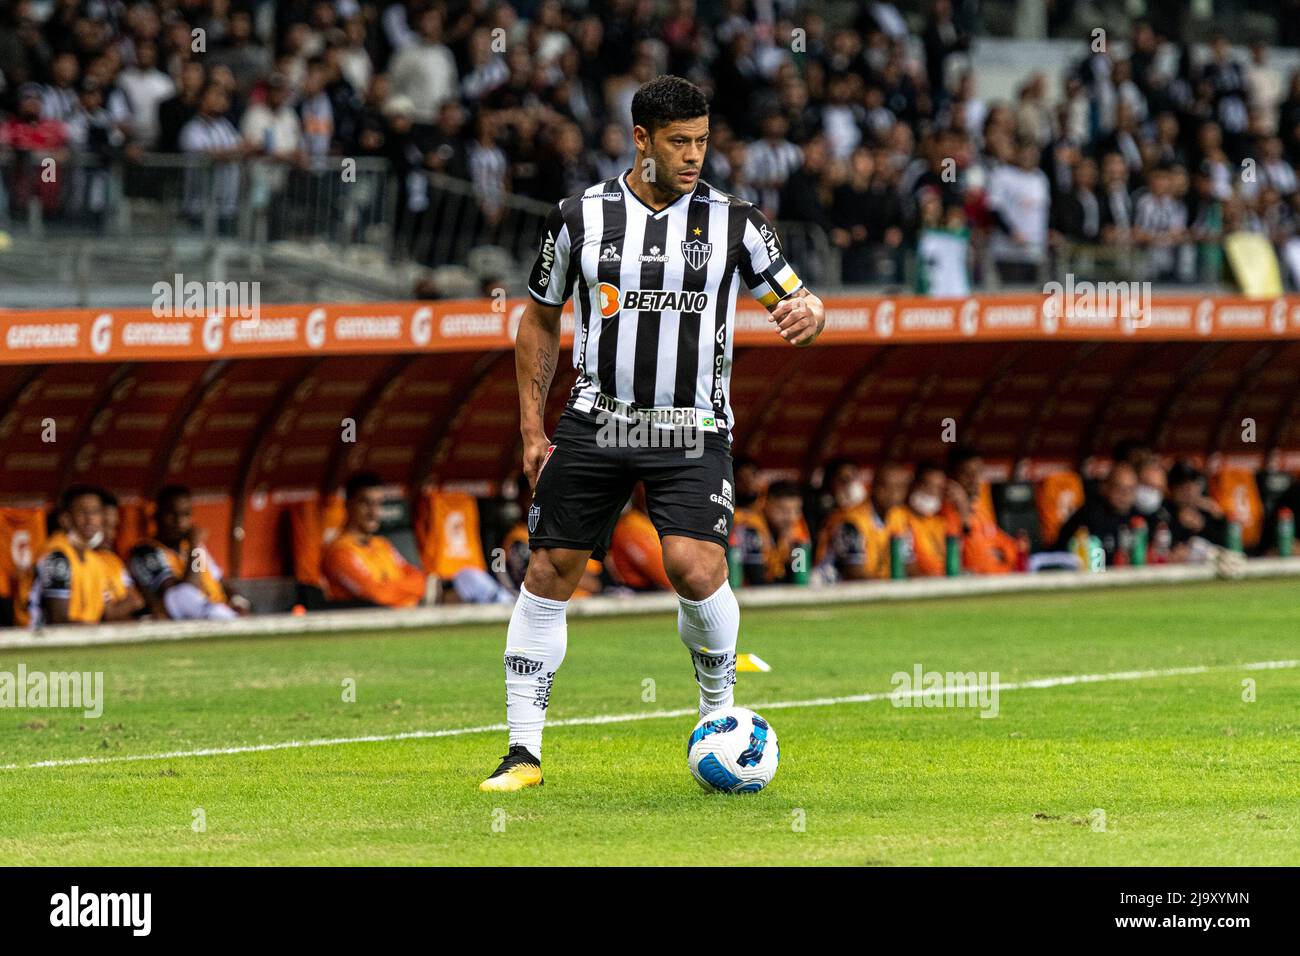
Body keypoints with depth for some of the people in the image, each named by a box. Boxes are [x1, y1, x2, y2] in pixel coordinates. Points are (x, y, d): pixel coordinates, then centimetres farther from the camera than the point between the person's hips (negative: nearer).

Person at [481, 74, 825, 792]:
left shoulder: (733, 222, 1)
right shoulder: (581, 217, 3)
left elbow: (800, 301, 5)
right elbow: (540, 319, 14)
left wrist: (806, 314, -21)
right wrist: (532, 426, 8)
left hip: (694, 432, -1)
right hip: (596, 423, 2)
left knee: (696, 569, -20)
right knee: (548, 573, -1)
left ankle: (720, 711, 6)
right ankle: (524, 752, 8)